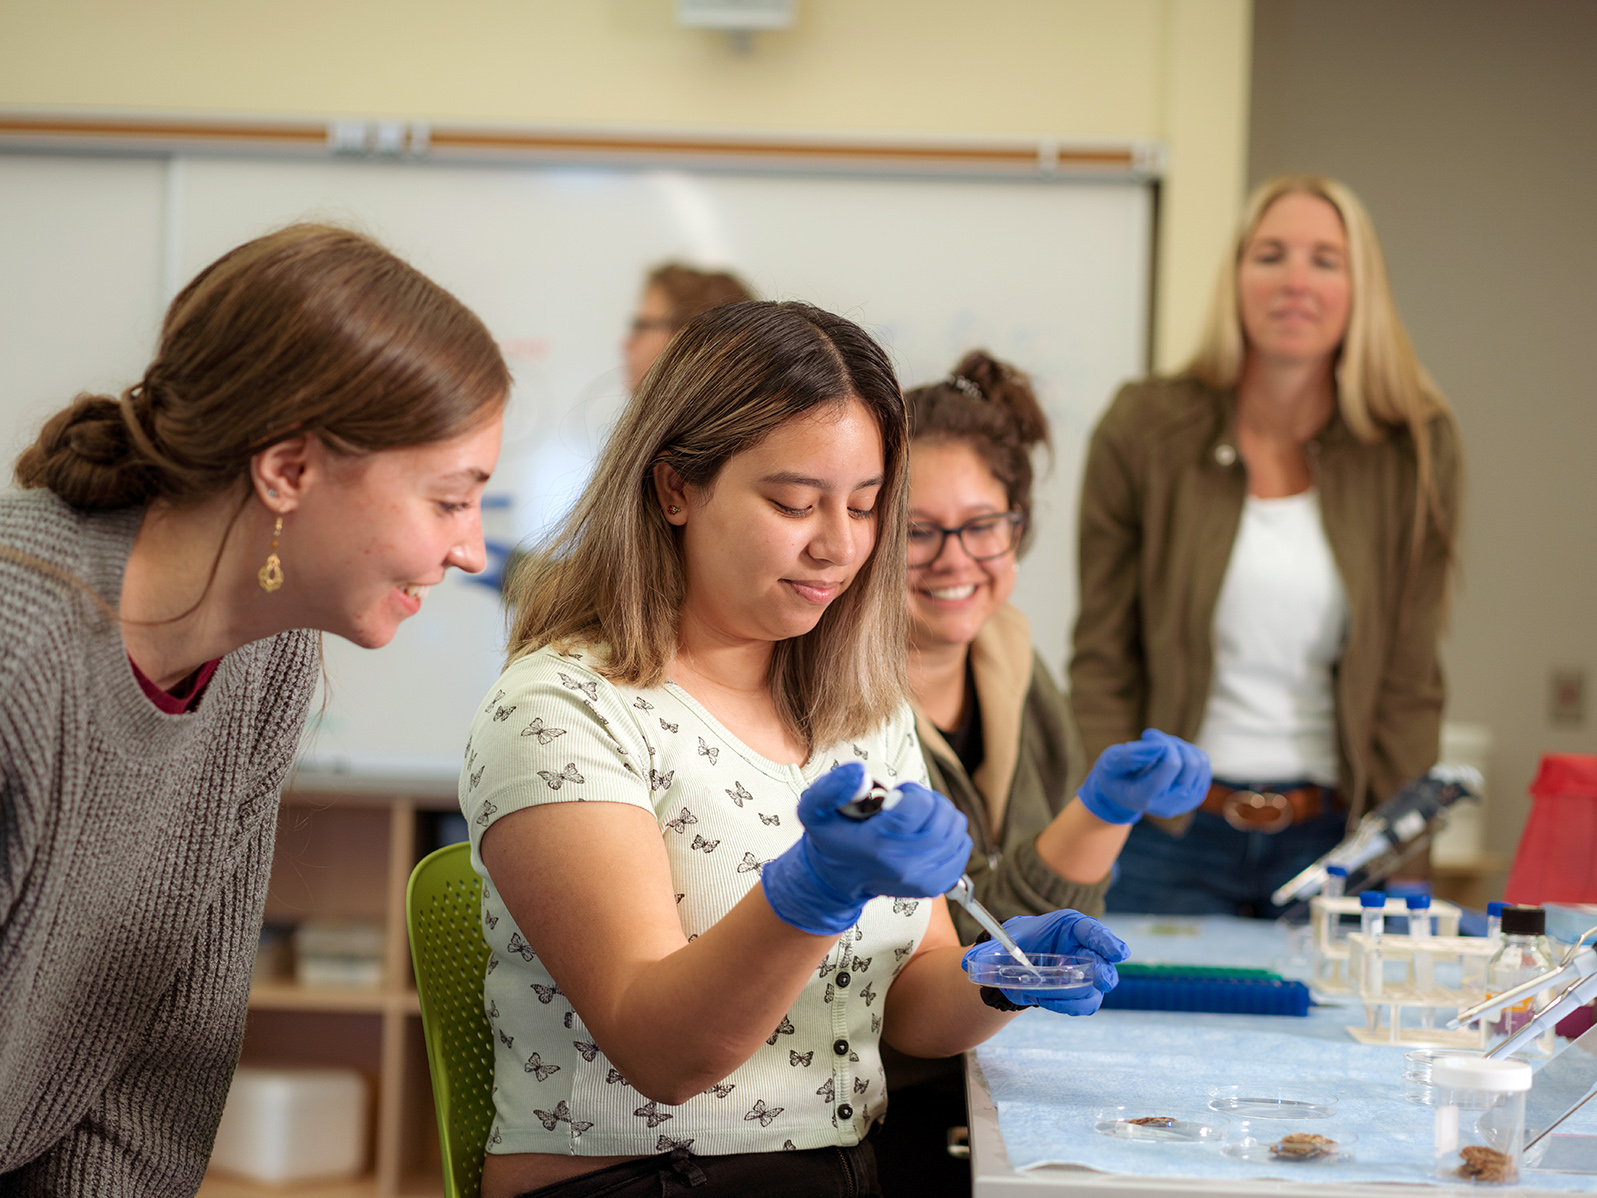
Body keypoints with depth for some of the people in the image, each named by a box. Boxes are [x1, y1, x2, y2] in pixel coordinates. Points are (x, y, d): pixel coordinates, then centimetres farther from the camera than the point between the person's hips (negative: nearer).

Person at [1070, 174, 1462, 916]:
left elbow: (1409, 682, 2)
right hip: (1169, 839, -1)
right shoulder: (1142, 431, -2)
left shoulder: (1415, 451, 0)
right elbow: (1102, 661, 0)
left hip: (1332, 840, 1)